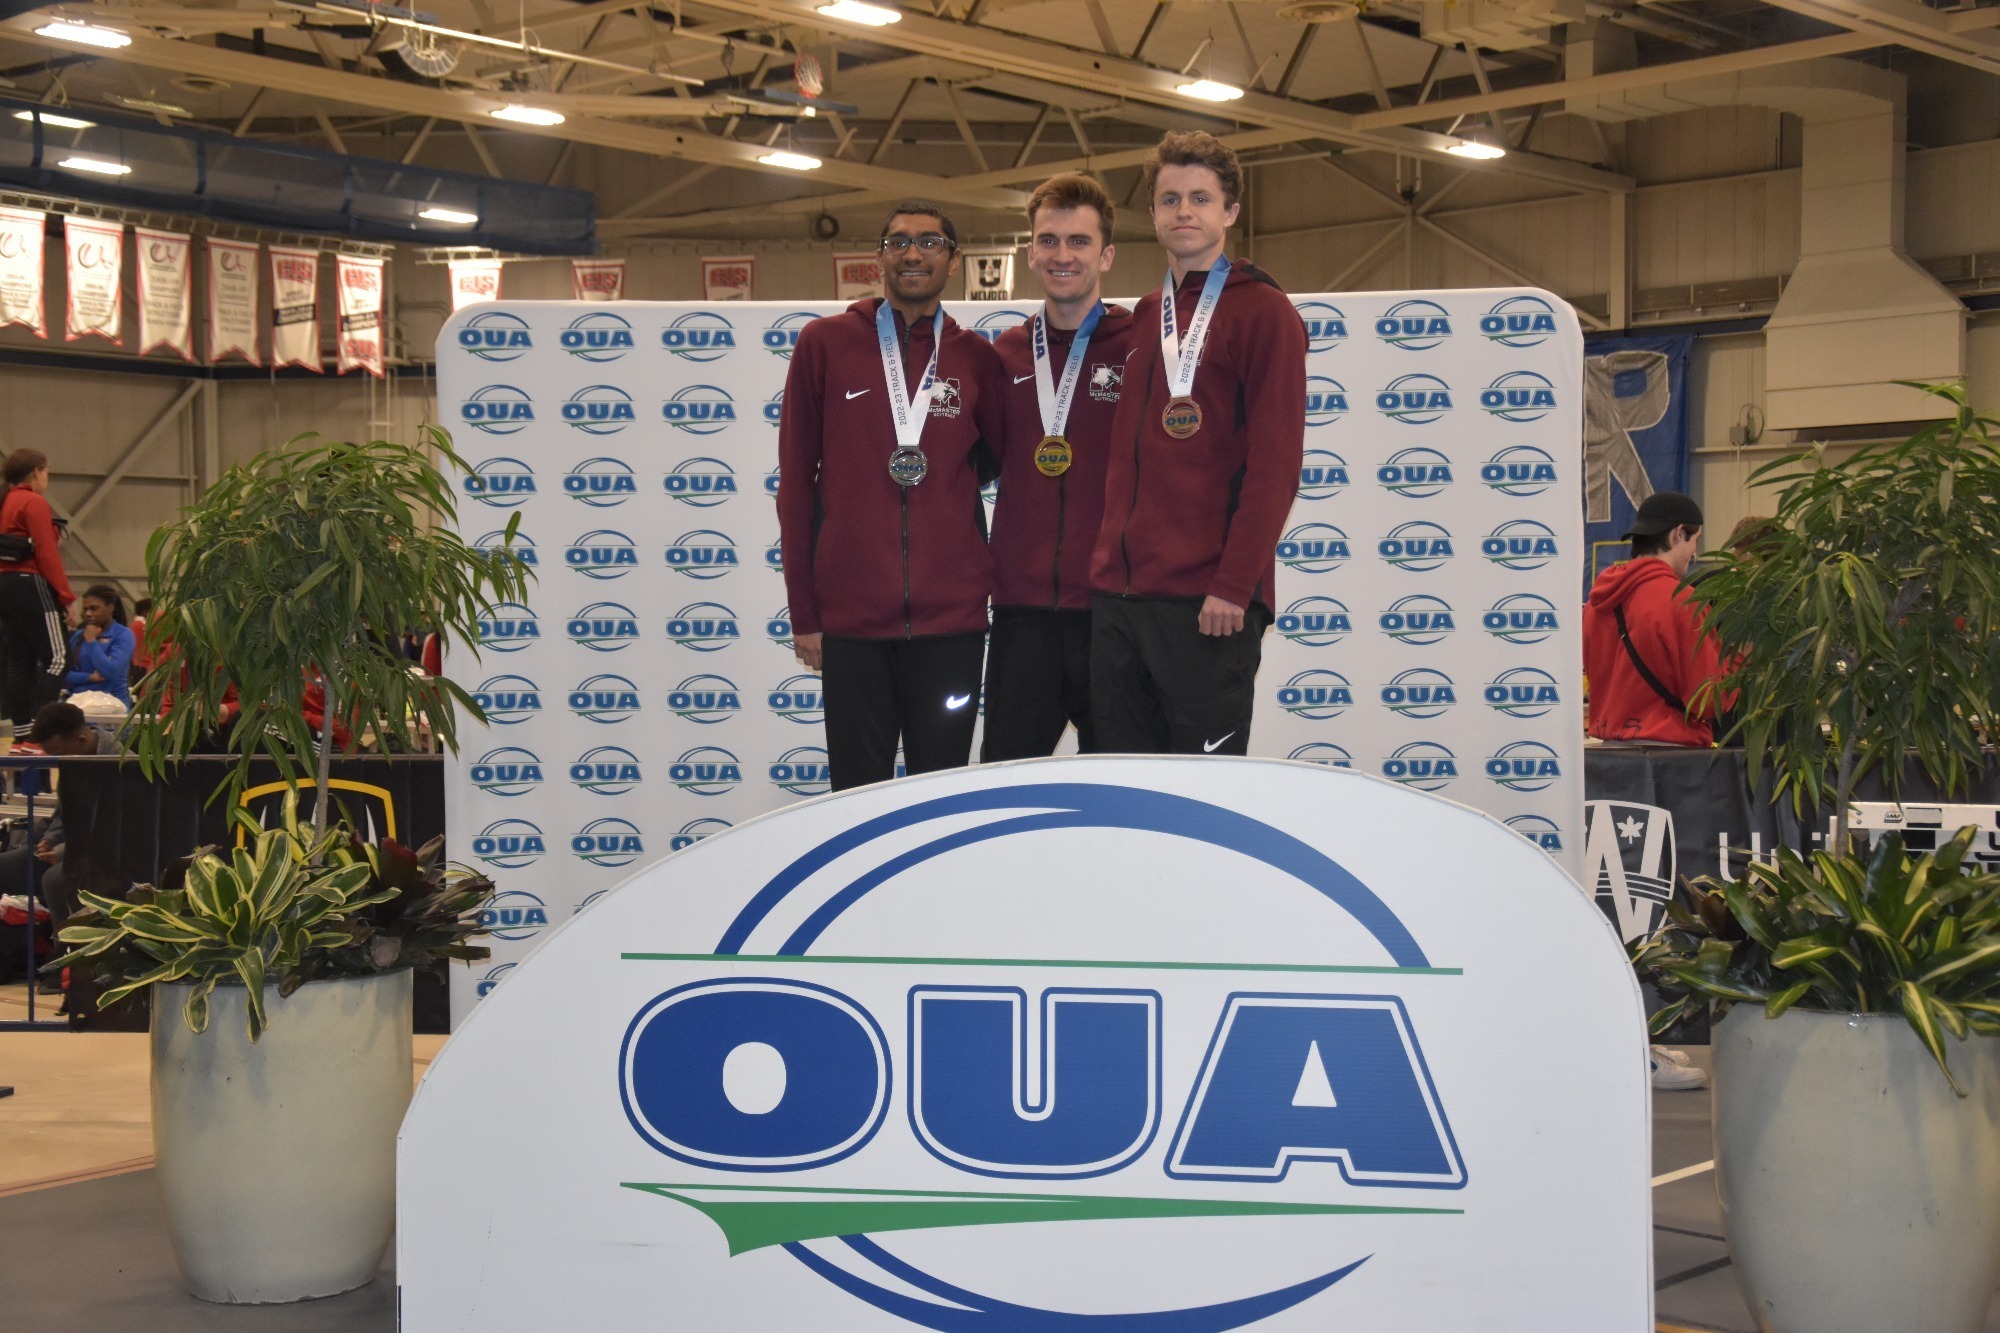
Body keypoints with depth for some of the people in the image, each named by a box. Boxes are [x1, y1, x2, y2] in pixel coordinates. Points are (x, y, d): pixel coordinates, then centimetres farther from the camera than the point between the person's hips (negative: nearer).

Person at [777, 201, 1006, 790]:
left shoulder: (976, 357, 8)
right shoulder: (825, 342, 5)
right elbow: (795, 478, 4)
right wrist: (803, 611, 1)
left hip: (951, 616, 1)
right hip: (850, 616, -1)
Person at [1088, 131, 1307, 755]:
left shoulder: (1263, 312, -3)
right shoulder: (1143, 318, 17)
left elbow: (1273, 464, -11)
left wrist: (1233, 586, -17)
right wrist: (1106, 560, 10)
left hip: (1207, 602, -6)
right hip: (1118, 590, 6)